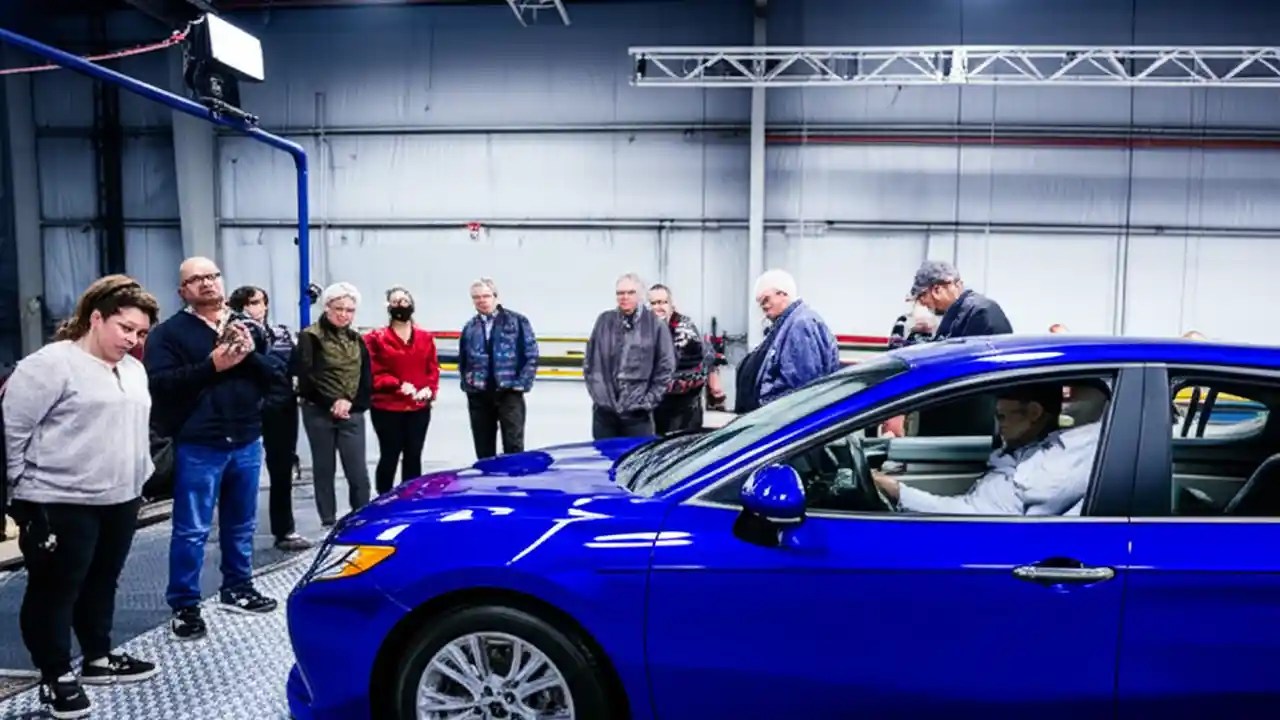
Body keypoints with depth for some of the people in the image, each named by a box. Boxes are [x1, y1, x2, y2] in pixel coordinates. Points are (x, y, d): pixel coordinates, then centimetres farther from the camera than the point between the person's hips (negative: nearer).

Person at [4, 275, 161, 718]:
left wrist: (137, 476, 17)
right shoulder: (52, 363, -13)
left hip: (120, 500, 8)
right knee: (55, 591, 5)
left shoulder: (134, 370, 12)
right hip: (61, 504, -8)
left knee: (102, 584, 18)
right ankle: (55, 677, 16)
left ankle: (99, 659, 32)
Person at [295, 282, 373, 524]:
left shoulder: (357, 340, 13)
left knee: (358, 473, -2)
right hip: (319, 413, -3)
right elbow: (305, 377, -12)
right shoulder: (310, 337, -3)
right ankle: (329, 523, 17)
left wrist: (350, 402, -8)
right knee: (324, 470, 7)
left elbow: (366, 380, 8)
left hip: (352, 414, 3)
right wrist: (332, 403, -14)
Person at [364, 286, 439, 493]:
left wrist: (429, 389, -10)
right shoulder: (376, 338, -2)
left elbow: (433, 369, 9)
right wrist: (398, 385, -21)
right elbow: (373, 373, -8)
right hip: (387, 408, -4)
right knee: (389, 457, 2)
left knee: (414, 456, 10)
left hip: (419, 408, 4)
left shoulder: (425, 337, 11)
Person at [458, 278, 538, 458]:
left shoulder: (517, 321, -1)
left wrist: (521, 383, -8)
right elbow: (462, 361, 19)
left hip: (509, 393, -4)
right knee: (483, 449, 10)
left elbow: (531, 355, -2)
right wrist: (467, 382, 6)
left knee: (513, 445, -5)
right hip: (478, 396, 4)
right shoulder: (470, 327, 10)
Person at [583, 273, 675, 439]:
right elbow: (590, 362, 10)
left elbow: (666, 367, 0)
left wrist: (649, 400, -3)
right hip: (604, 411, 3)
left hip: (637, 413, -3)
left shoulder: (655, 324, -3)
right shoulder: (604, 321, 4)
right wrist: (598, 393, 4)